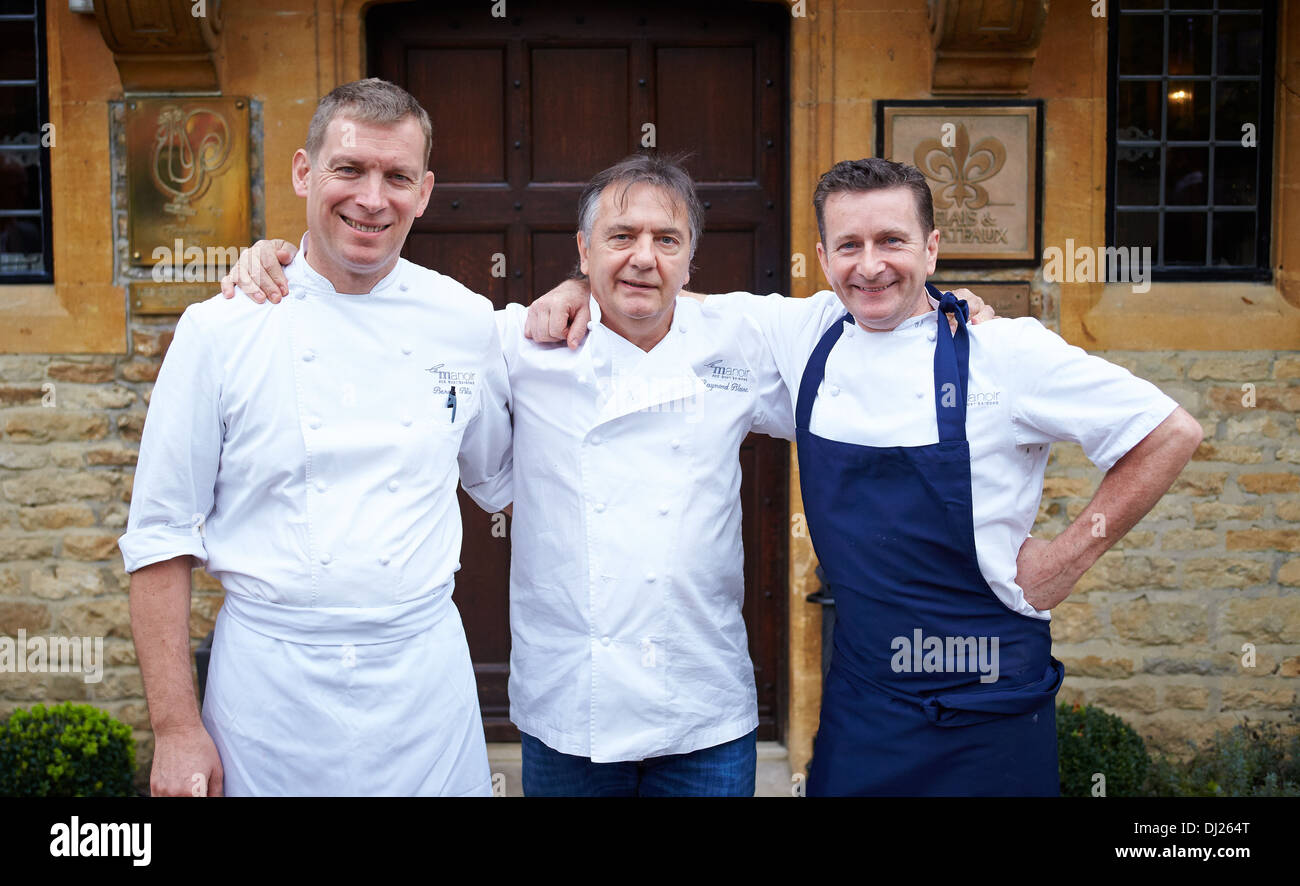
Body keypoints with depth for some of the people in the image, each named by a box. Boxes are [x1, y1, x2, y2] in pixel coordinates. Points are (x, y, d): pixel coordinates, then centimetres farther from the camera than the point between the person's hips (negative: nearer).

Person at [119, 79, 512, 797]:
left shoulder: (467, 322, 0)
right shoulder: (219, 330, -6)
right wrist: (176, 727, -5)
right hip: (270, 681, -1)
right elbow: (160, 537, -3)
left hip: (425, 676, 2)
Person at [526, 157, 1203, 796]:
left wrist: (1069, 557, -6)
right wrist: (578, 291, -3)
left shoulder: (1007, 353, -11)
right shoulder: (807, 333, 0)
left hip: (989, 709, -3)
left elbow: (1171, 435, -4)